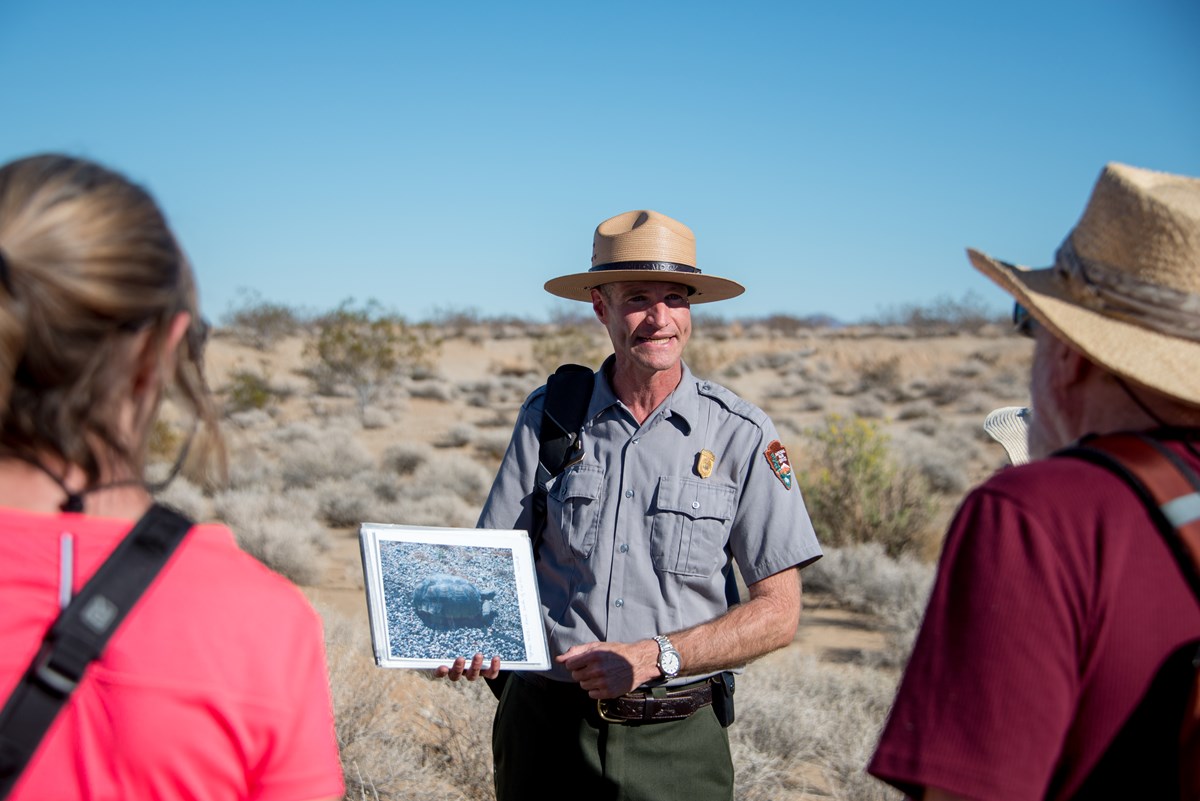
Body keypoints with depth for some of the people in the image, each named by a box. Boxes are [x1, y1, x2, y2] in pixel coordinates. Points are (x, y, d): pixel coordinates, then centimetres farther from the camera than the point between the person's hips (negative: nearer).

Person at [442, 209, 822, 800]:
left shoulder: (741, 435, -5)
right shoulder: (548, 416, 0)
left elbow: (778, 613, -6)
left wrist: (653, 657, -17)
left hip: (675, 743, -1)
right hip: (548, 728, 1)